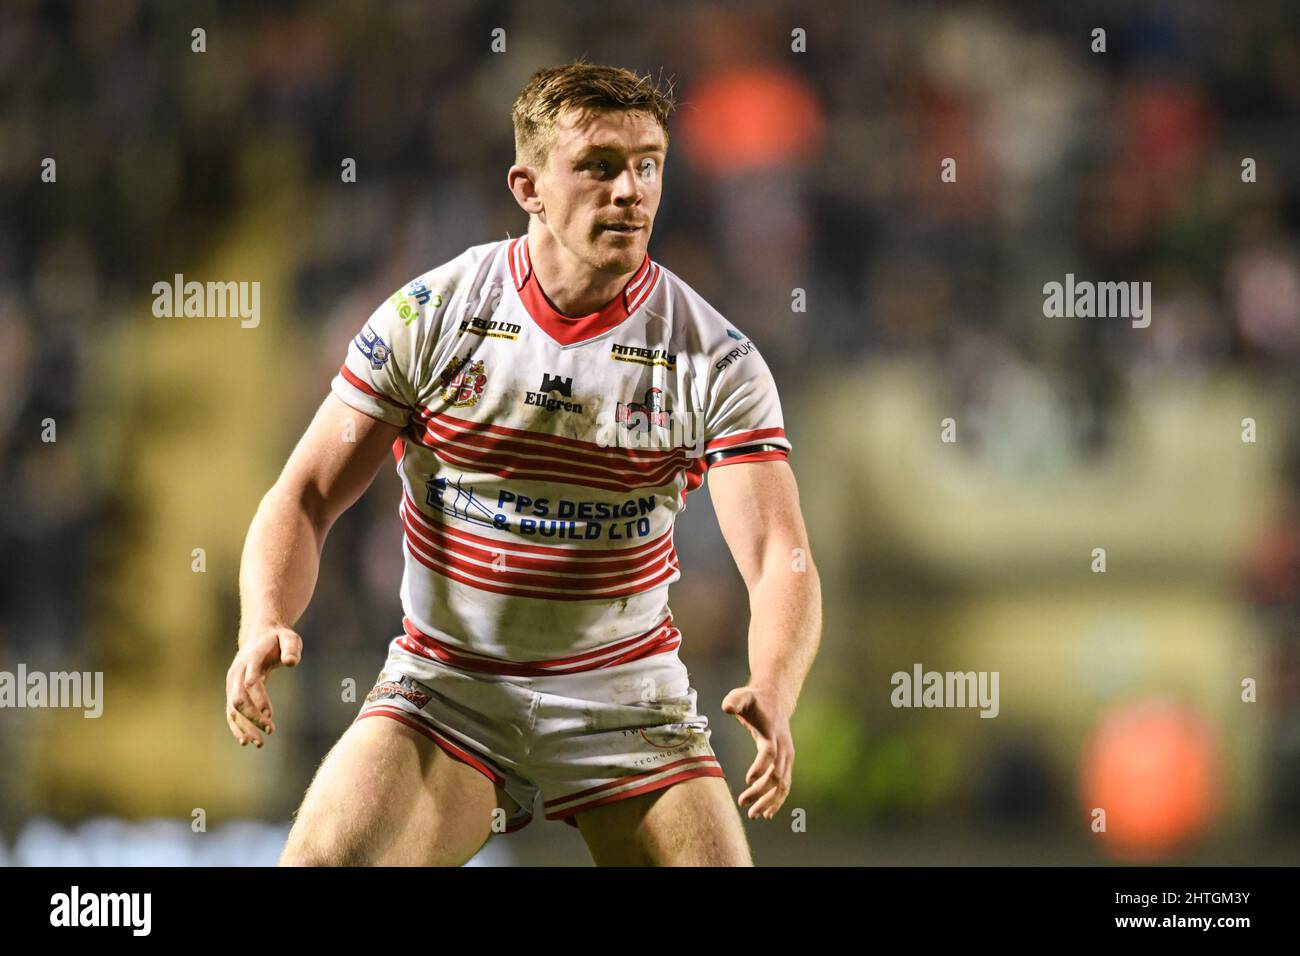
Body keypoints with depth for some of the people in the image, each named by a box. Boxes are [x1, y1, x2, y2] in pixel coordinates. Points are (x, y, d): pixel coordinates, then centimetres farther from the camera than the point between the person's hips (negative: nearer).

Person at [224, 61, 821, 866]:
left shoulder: (715, 359, -8)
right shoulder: (428, 317, -6)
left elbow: (782, 558, -16)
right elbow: (306, 496, -3)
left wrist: (773, 699, -37)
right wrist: (264, 625, -23)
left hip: (626, 701, 1)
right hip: (442, 690, 0)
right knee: (322, 859, -22)